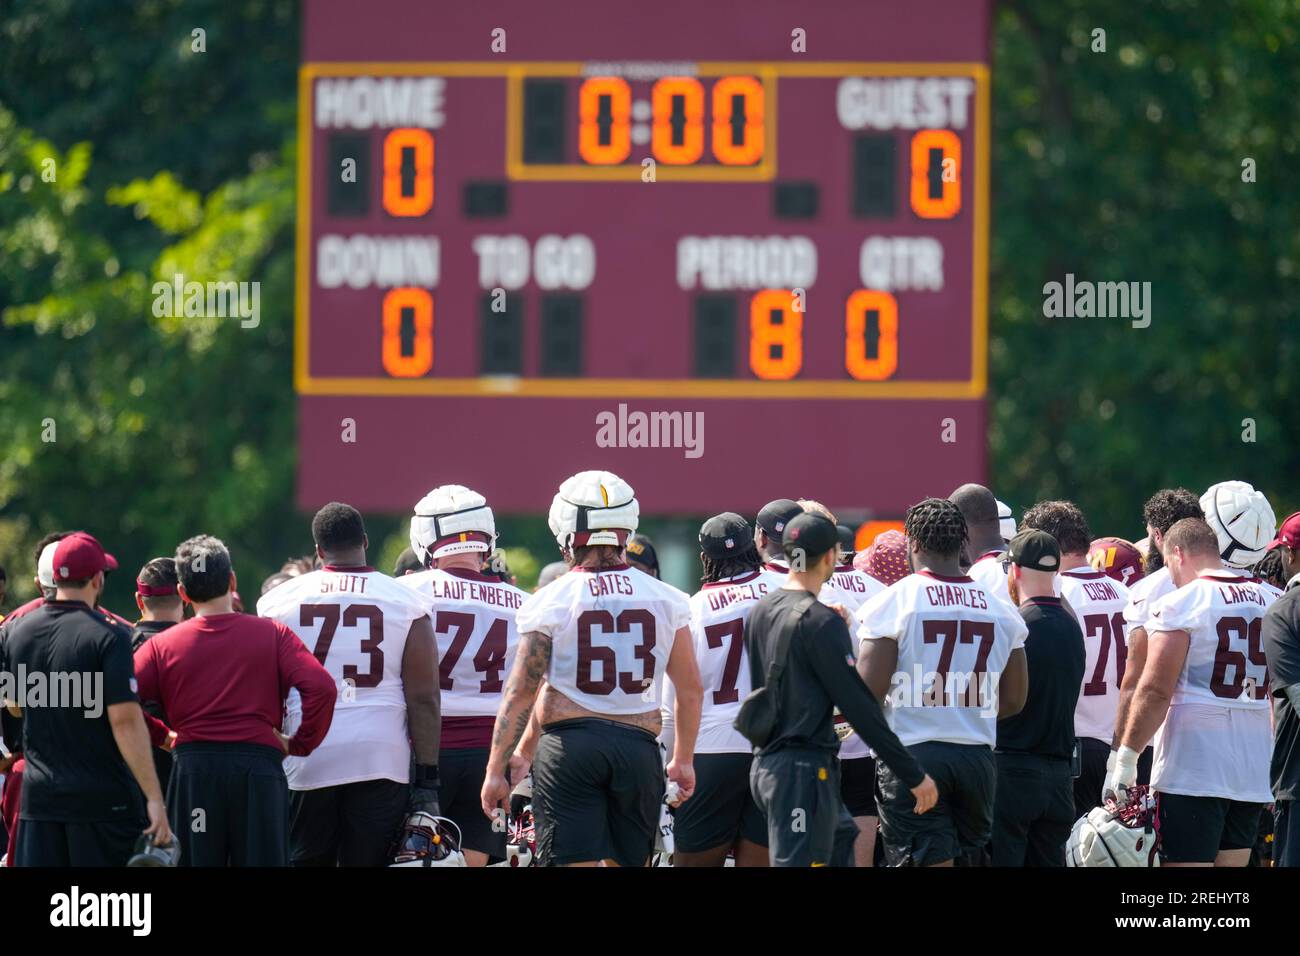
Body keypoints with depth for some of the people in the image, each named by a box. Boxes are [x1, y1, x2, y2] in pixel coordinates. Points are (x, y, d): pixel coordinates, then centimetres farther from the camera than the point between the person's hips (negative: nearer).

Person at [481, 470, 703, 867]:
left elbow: (521, 692, -5)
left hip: (570, 744, -3)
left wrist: (496, 770, 0)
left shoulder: (551, 602, -3)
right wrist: (683, 759, 24)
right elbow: (690, 690, 11)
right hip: (638, 748, 3)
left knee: (573, 863, -3)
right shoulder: (665, 599, 5)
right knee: (626, 863, 13)